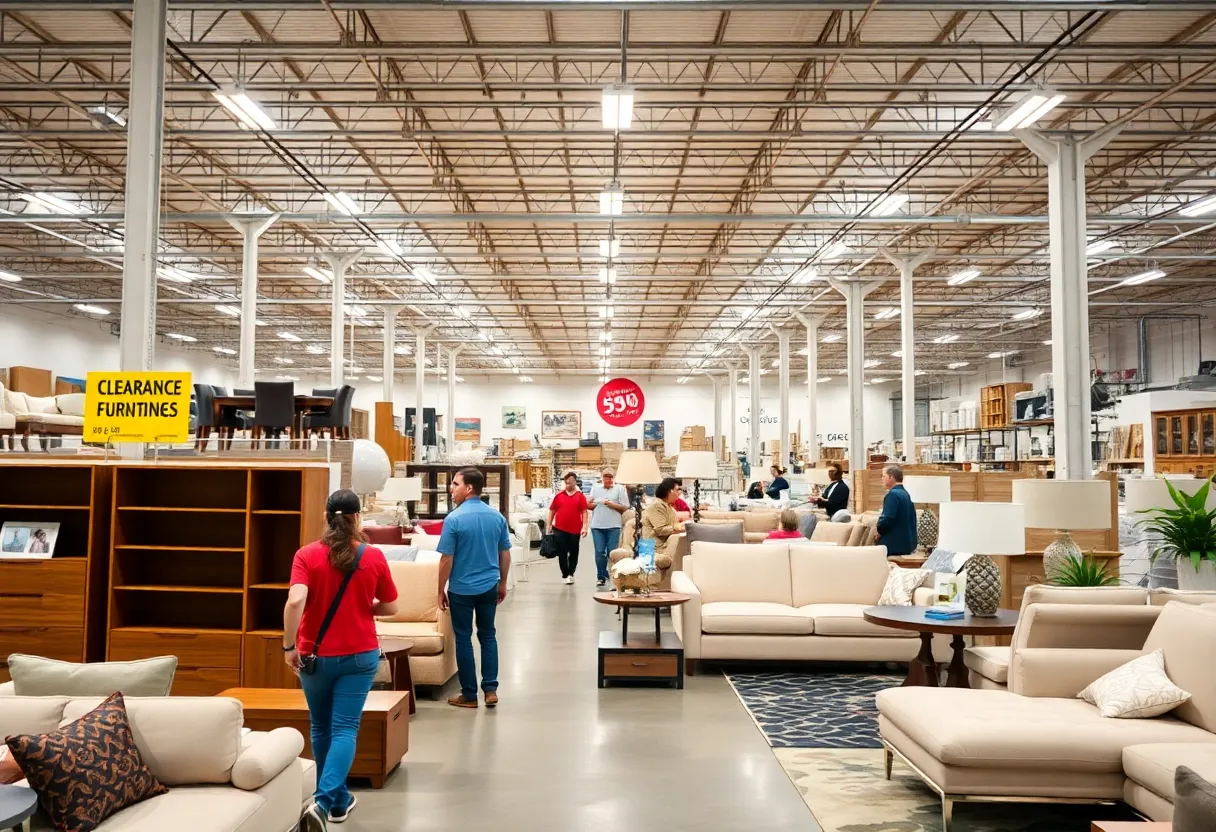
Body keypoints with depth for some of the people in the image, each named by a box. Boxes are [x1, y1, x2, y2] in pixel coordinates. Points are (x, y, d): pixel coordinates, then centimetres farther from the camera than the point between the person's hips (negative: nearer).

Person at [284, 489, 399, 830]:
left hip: (316, 654, 1)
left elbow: (295, 600, -22)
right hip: (359, 655, -1)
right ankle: (323, 801, -14)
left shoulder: (307, 555, -8)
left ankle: (338, 799, 31)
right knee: (345, 729, 2)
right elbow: (390, 608, 3)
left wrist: (289, 646, -12)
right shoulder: (373, 556, -5)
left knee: (322, 728, 18)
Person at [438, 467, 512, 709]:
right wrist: (502, 583, 18)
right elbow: (505, 554, 6)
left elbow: (447, 559, -13)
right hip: (489, 587, 4)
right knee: (488, 635, 16)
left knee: (463, 639, 7)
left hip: (461, 590, -4)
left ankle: (469, 695, 15)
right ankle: (490, 690, 15)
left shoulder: (454, 518, -15)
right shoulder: (497, 517, 0)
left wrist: (441, 590, -2)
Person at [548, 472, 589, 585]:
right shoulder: (558, 495, 4)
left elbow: (585, 512, -4)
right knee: (562, 553, 4)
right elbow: (552, 510, 10)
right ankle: (565, 575, 14)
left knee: (573, 553, 10)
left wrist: (584, 527, -13)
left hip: (575, 529, -1)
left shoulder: (580, 496, 0)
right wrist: (549, 525, 6)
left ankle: (571, 574, 25)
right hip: (559, 529, 1)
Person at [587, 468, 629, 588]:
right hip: (597, 525, 3)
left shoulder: (619, 489, 6)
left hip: (613, 526, -3)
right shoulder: (595, 488, 16)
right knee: (599, 552, 1)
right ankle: (601, 577, 8)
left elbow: (625, 507, 0)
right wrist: (593, 504, -4)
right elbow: (589, 505, 17)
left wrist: (612, 504, -12)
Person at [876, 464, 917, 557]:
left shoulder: (893, 494, -17)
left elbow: (887, 518, -24)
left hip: (894, 544, -10)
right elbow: (911, 518, 18)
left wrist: (879, 531, -6)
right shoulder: (905, 493, 14)